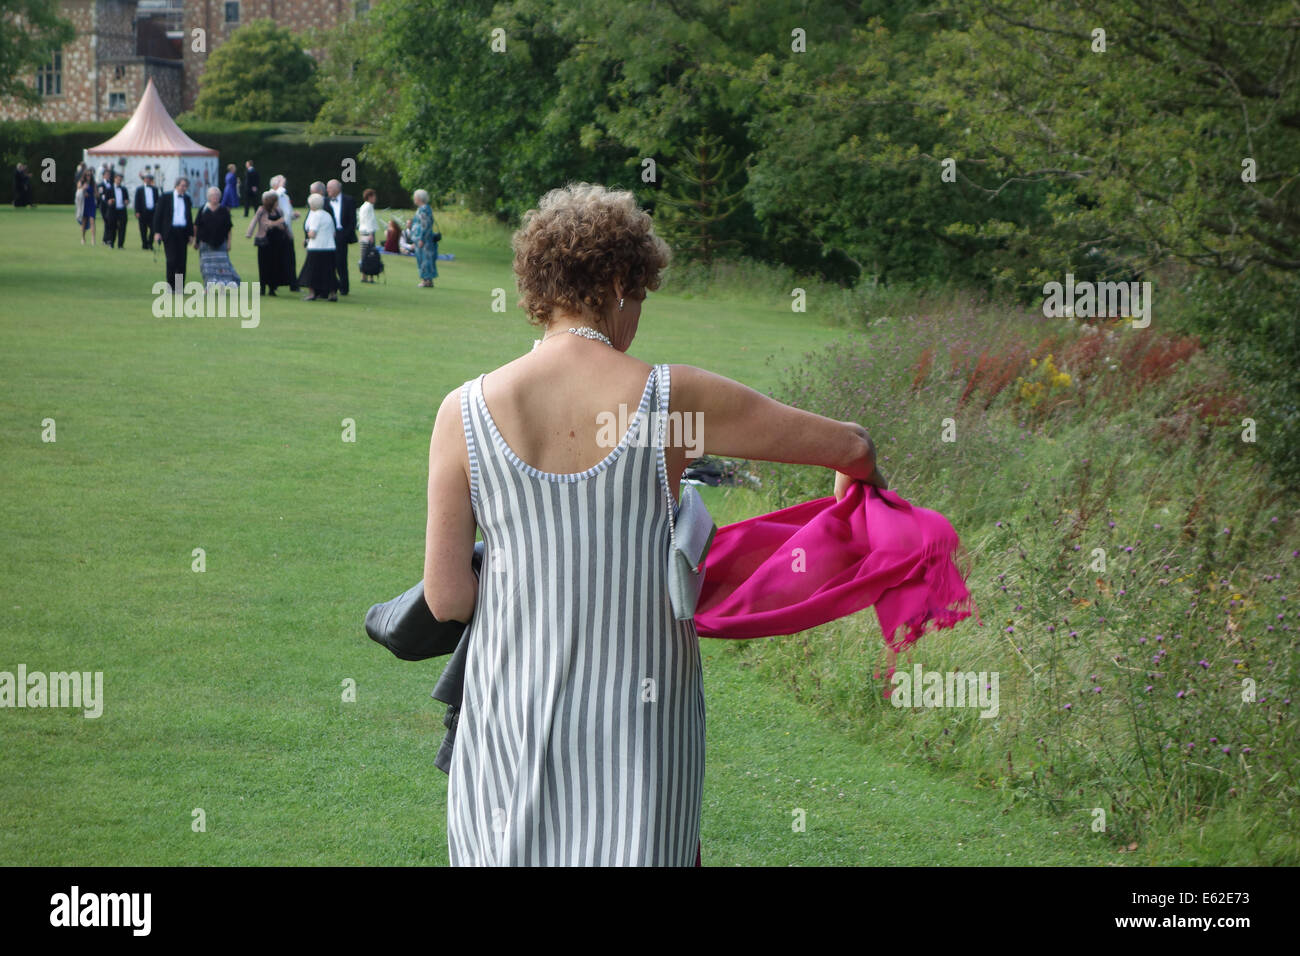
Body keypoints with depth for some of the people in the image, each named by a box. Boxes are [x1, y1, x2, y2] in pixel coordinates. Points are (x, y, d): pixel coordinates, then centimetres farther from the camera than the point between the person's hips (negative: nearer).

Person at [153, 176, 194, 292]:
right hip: (170, 233, -4)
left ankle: (180, 287, 4)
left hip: (183, 233, 4)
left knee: (182, 260, 0)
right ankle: (170, 285, 0)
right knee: (172, 259, -11)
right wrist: (157, 232, -7)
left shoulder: (187, 199, 14)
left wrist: (191, 233, 13)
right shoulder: (166, 197, 2)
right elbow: (157, 214, 0)